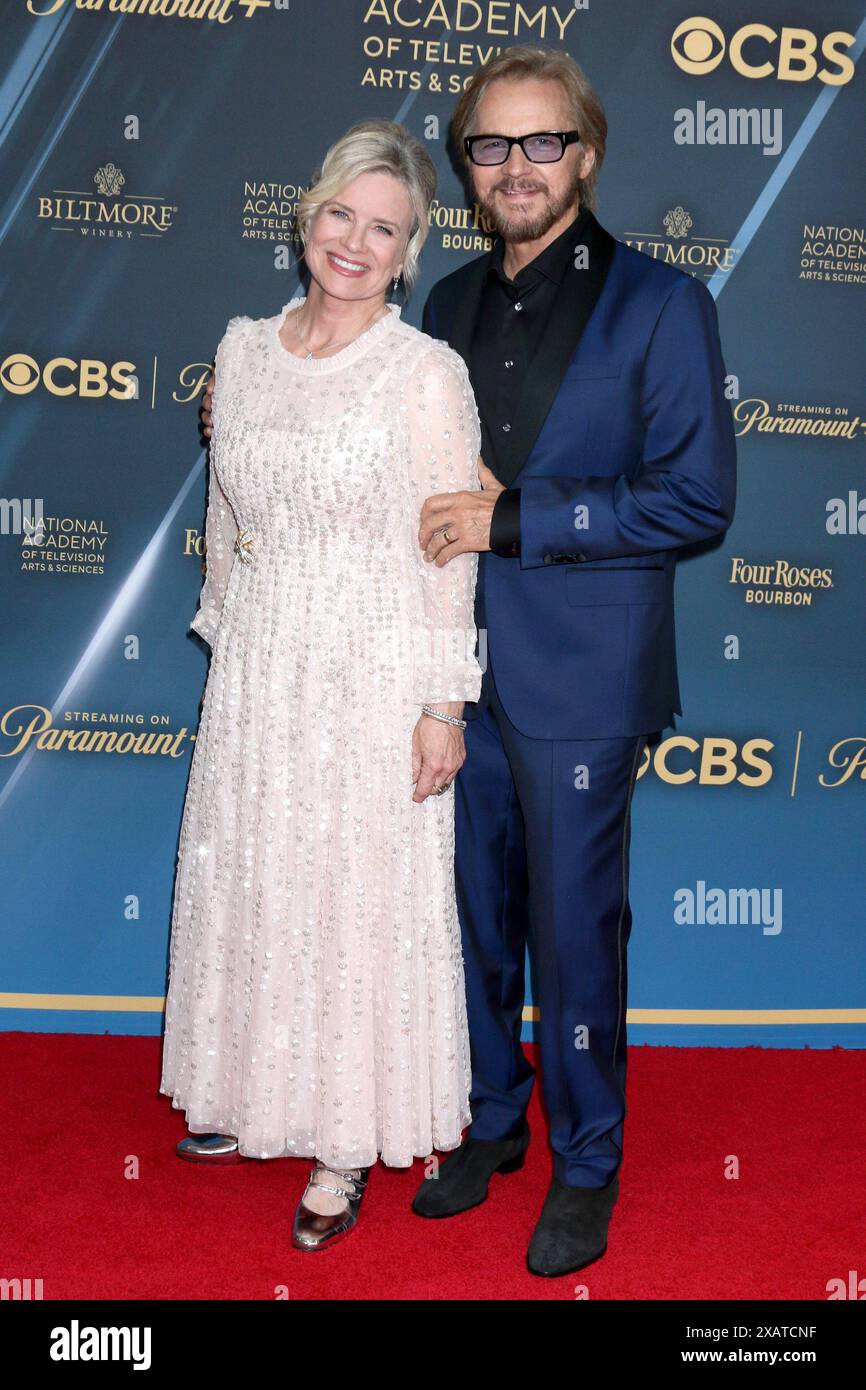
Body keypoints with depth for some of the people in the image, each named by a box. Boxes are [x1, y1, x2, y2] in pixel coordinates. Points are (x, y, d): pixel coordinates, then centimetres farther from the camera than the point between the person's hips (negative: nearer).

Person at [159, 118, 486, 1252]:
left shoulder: (428, 373, -10)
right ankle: (258, 1095, 36)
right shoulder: (244, 349, 6)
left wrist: (444, 703, -12)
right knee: (245, 883, 15)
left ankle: (348, 1142, 22)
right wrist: (224, 637, 16)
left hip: (372, 679, -5)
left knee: (359, 900, 4)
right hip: (255, 673, 5)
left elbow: (450, 552, -10)